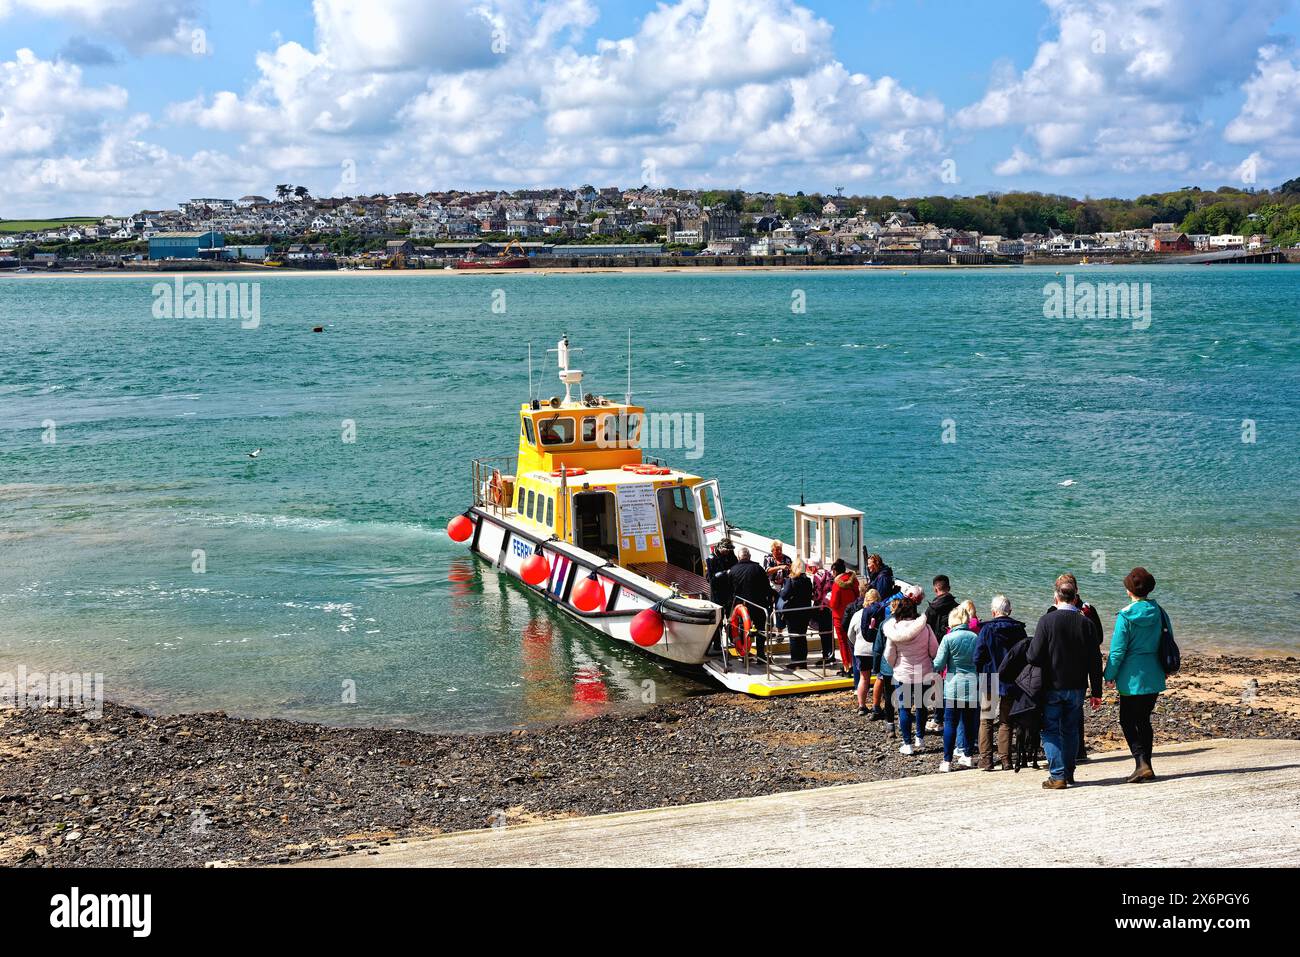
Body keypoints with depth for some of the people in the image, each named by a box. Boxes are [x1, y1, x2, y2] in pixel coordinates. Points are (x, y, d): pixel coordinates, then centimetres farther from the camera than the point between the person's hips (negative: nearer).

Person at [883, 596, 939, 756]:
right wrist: (933, 671, 14)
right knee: (921, 706, 18)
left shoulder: (893, 630, -11)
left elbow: (889, 656, -3)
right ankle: (920, 738, 27)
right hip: (924, 673, 1)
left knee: (904, 708, 8)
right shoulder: (924, 627, -10)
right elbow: (934, 650, -4)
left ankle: (908, 744, 8)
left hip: (903, 674, -1)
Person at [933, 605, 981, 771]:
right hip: (973, 686, 4)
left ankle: (947, 761, 1)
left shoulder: (948, 638, -8)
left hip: (954, 686, -4)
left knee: (950, 723, 1)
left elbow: (939, 664, -9)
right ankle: (967, 756, 23)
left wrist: (935, 670, 12)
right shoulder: (976, 637, 3)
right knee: (970, 722, 15)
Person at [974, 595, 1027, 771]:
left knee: (986, 721, 6)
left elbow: (978, 657, -9)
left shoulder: (987, 629, -8)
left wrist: (979, 676, 4)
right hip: (1011, 683, 3)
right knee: (1006, 722, 11)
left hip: (990, 683, -3)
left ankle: (986, 759, 2)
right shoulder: (1019, 629, 0)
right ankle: (1005, 759, 10)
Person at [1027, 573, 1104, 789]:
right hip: (1076, 687, 4)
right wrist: (1097, 692, 7)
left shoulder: (1047, 620, -13)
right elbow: (1094, 661, 0)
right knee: (1071, 730, 17)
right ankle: (1069, 772, 24)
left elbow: (1034, 656, -15)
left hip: (1052, 687, -3)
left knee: (1051, 731, 3)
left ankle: (1058, 776, -4)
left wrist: (1026, 654, 9)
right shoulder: (1085, 623, -3)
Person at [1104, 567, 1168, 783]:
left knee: (1128, 721, 4)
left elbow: (1118, 650, -12)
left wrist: (1110, 675, -3)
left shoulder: (1125, 616, -13)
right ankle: (1146, 765, 17)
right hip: (1155, 677, 5)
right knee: (1144, 720, 16)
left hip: (1132, 678, -5)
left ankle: (1141, 763, -10)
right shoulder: (1158, 612, 2)